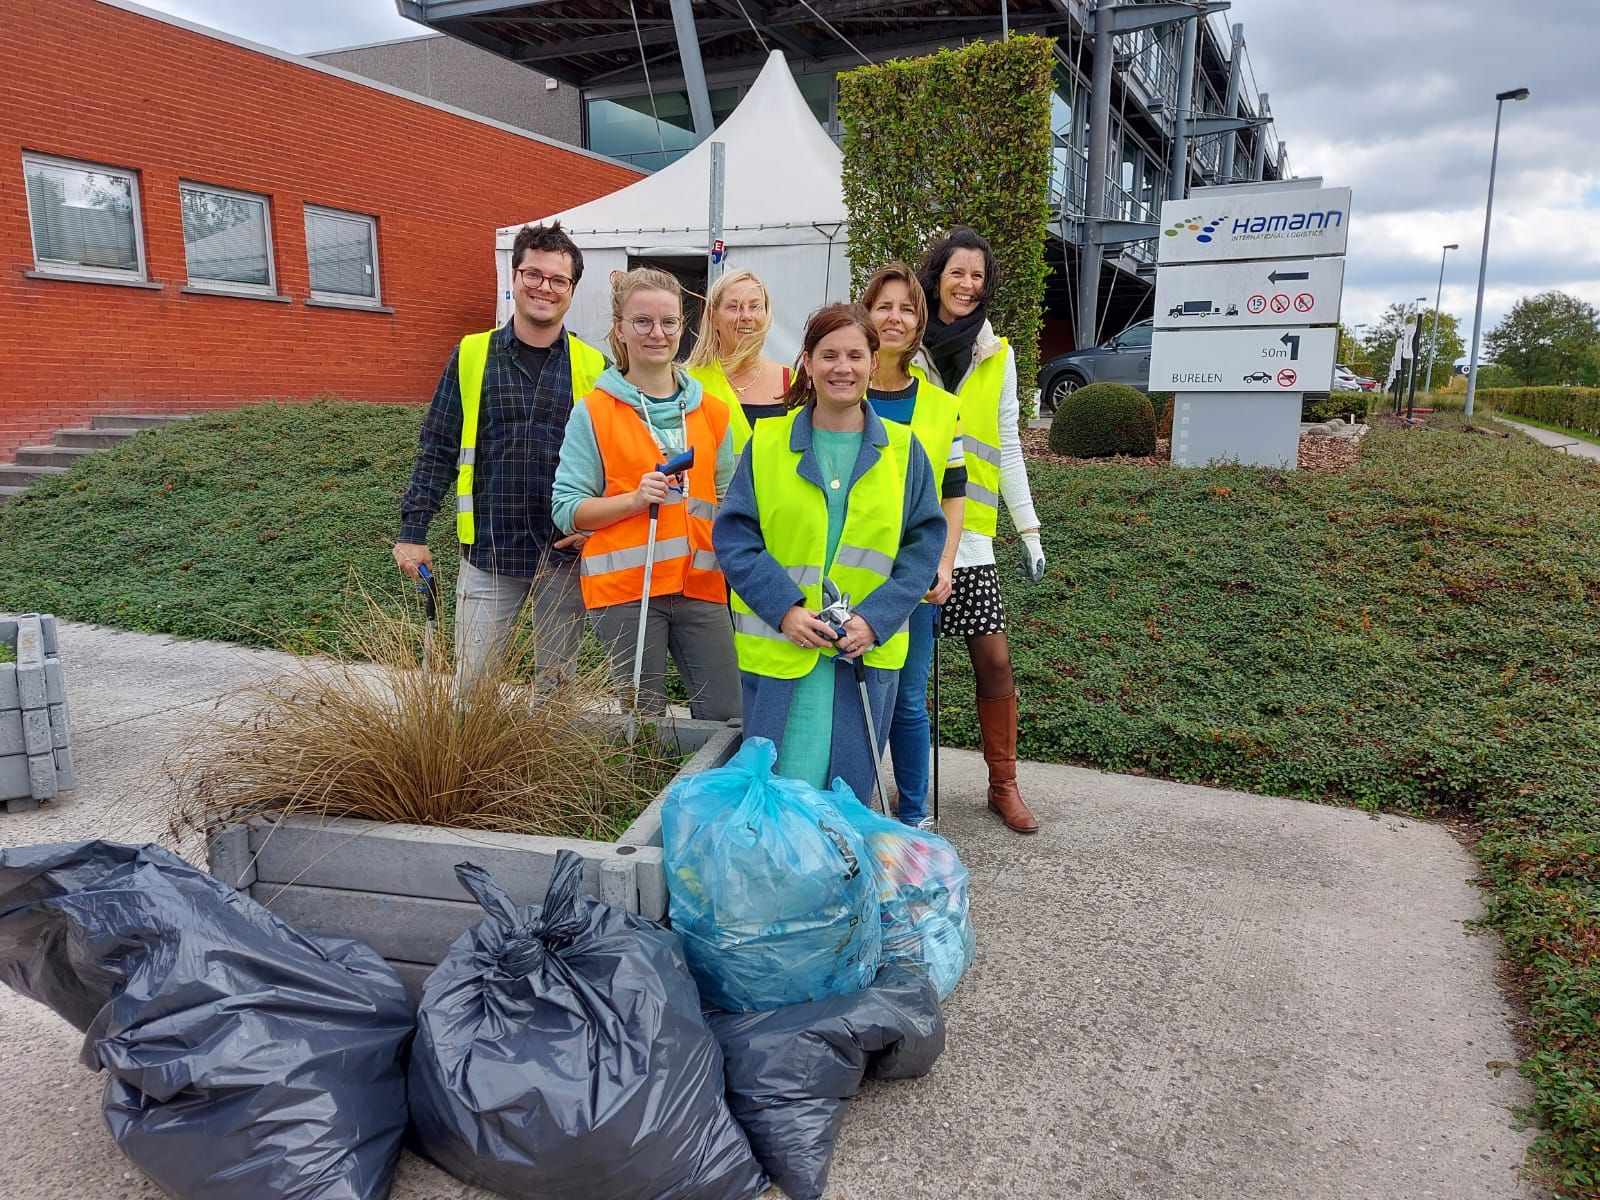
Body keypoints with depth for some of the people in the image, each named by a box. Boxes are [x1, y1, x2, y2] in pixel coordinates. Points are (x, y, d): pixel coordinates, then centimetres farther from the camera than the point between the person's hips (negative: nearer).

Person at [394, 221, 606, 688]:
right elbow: (436, 451, 3)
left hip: (565, 556, 1)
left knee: (557, 684, 13)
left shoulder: (593, 367, 1)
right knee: (471, 683, 5)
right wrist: (413, 530, -2)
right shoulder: (471, 356, 0)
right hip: (488, 551, 0)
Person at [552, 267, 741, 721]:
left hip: (700, 586, 4)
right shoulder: (594, 411, -1)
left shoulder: (711, 411, 11)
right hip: (624, 587, -3)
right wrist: (635, 499, -18)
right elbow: (566, 509, -3)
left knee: (726, 716, 0)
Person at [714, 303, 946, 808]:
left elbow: (924, 543, 3)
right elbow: (733, 537, -1)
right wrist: (784, 608, -15)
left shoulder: (902, 451, 5)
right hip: (779, 648, -1)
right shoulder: (767, 443, 2)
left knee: (850, 797, 8)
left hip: (868, 651, 1)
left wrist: (875, 618, -11)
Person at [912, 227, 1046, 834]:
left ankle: (1003, 784, 16)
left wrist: (1029, 530, 7)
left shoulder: (997, 354, 9)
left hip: (967, 531, 2)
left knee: (994, 657, 0)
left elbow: (1007, 447, 11)